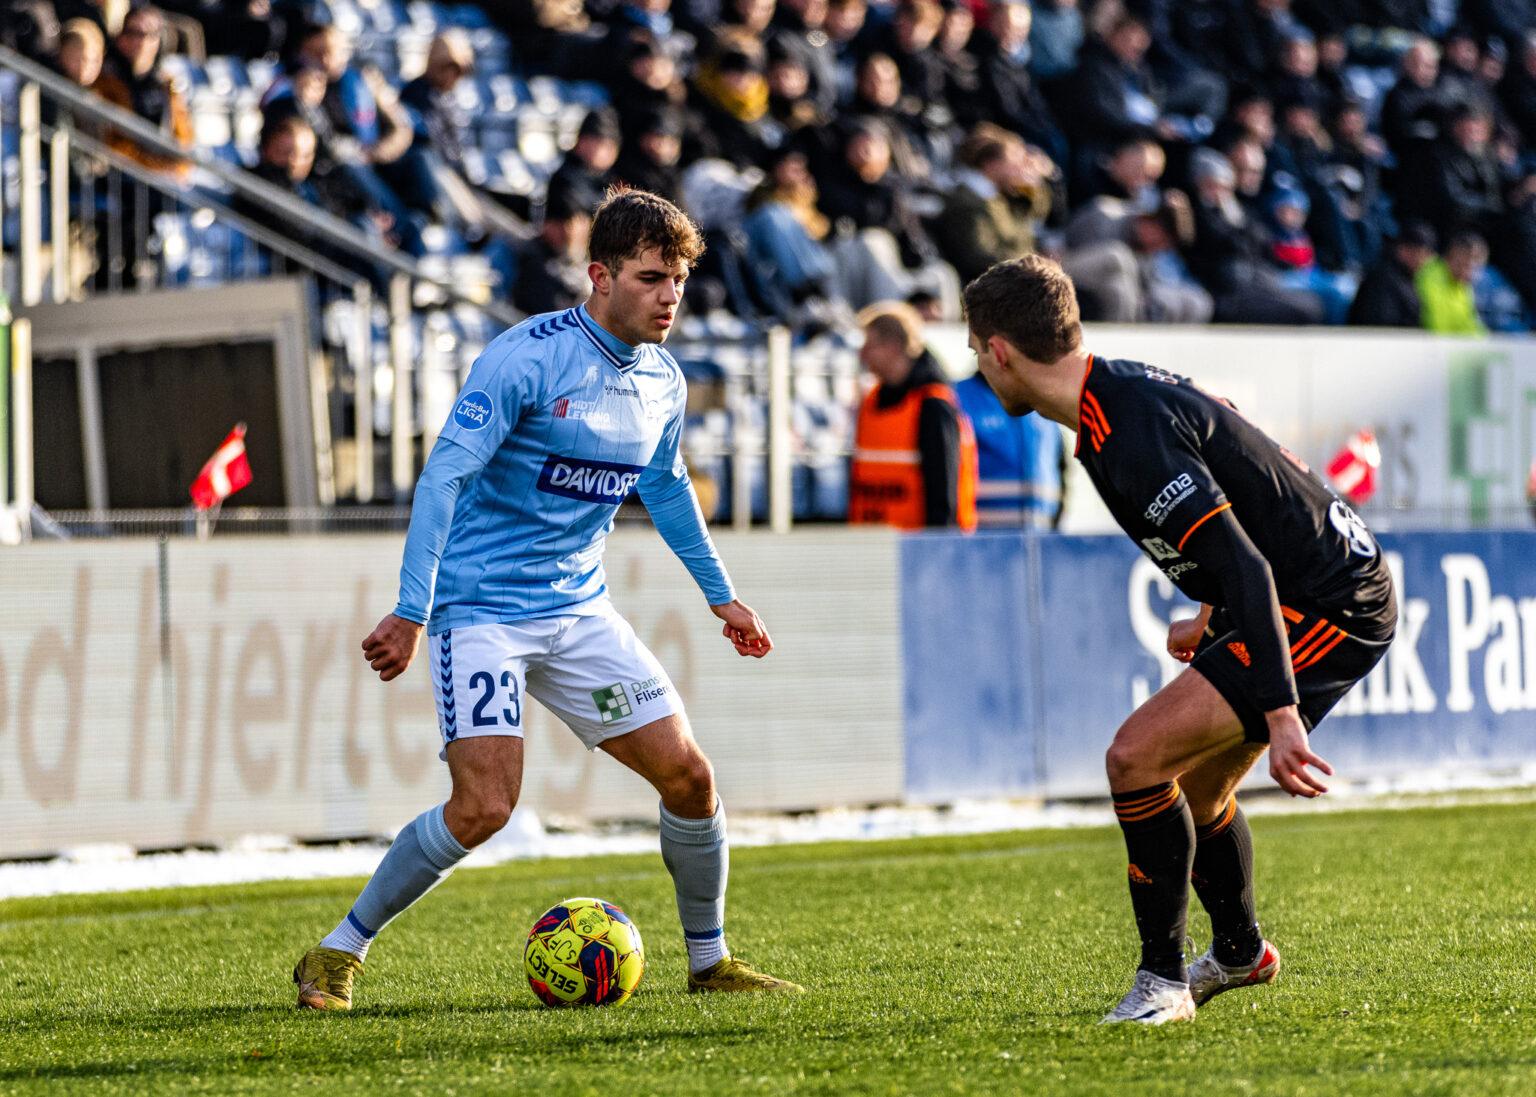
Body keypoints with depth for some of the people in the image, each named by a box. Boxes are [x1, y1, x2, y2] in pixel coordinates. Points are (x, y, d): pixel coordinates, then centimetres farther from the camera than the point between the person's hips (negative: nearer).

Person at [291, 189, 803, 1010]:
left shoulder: (663, 381, 6)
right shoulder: (526, 358, -16)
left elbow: (665, 487, 24)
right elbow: (444, 476, -19)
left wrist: (721, 596, 30)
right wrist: (411, 614, -25)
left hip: (577, 610, 7)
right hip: (480, 609, -7)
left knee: (688, 776, 1)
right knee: (484, 806, -19)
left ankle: (710, 961, 20)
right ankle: (337, 956, -3)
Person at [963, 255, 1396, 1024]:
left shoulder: (1132, 436, -25)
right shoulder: (1125, 389, 6)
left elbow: (1246, 569, -32)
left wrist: (1280, 716, -36)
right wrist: (1213, 620, 30)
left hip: (1329, 613, -10)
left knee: (1138, 757, -17)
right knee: (1191, 785, 22)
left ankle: (1162, 980, -6)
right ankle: (1240, 953, 45)